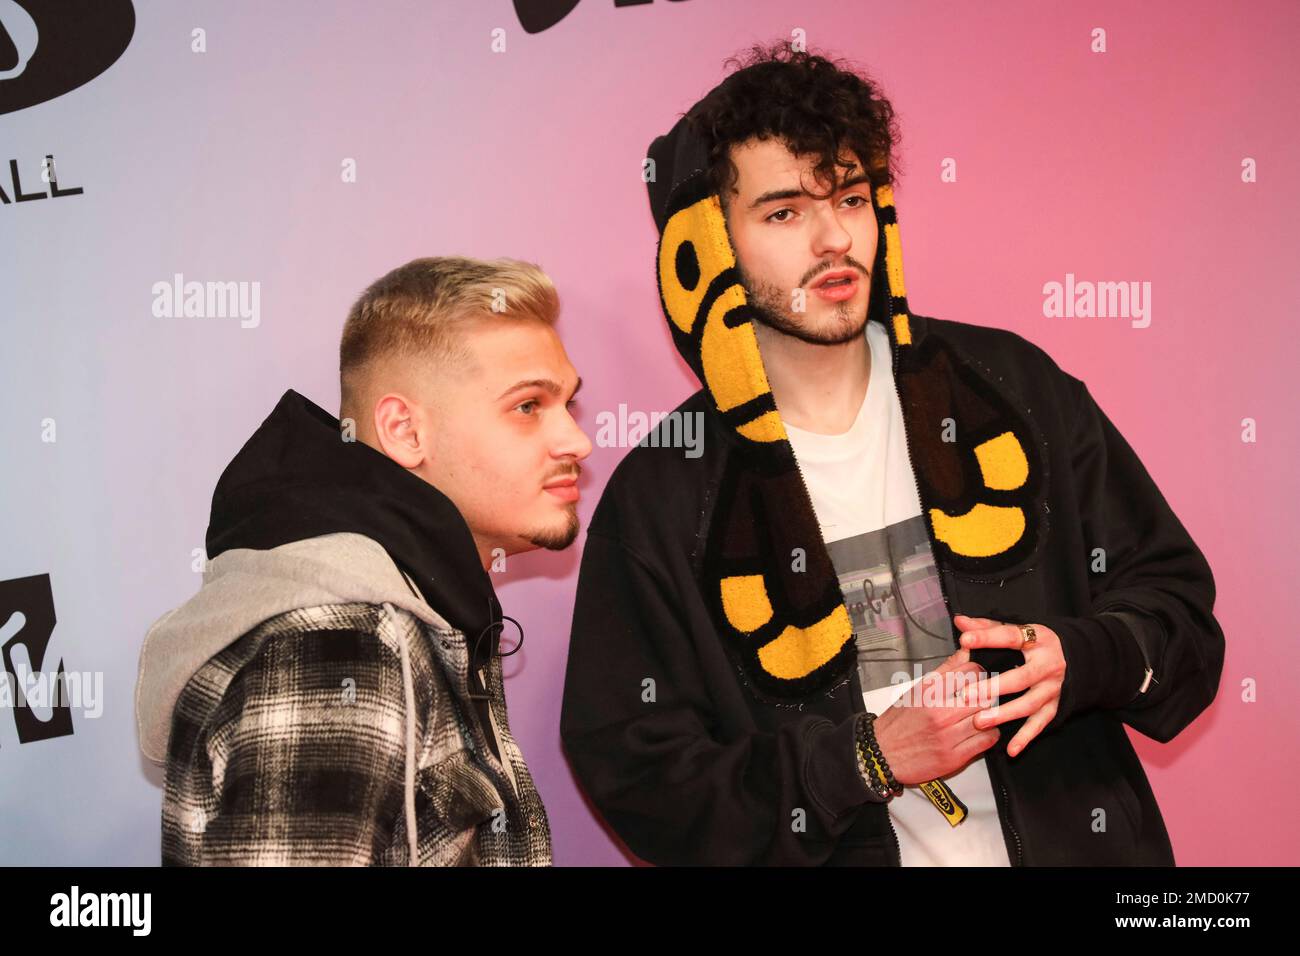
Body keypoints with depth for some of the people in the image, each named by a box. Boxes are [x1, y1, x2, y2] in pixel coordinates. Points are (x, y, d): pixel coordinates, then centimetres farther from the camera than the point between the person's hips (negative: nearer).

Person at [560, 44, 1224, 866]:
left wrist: (1079, 659, -17)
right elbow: (635, 775, -10)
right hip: (847, 845, -1)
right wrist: (869, 757, -18)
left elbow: (1174, 596, 3)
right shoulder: (660, 502, -10)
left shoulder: (1009, 387, -4)